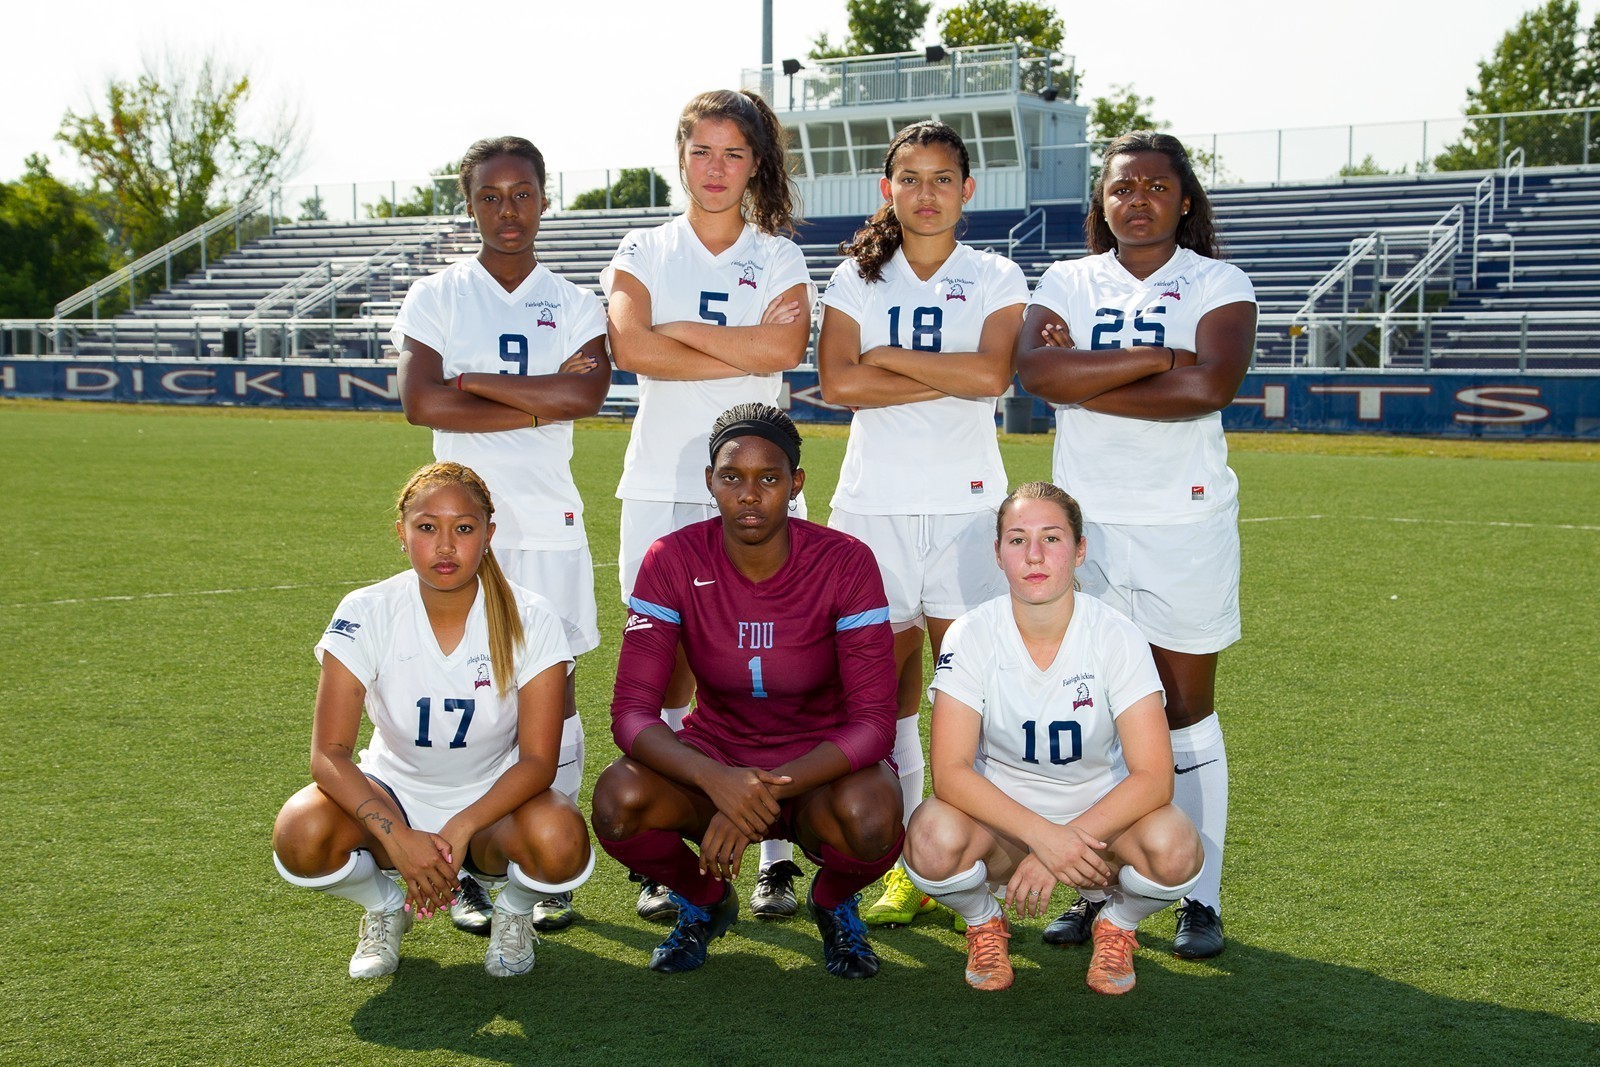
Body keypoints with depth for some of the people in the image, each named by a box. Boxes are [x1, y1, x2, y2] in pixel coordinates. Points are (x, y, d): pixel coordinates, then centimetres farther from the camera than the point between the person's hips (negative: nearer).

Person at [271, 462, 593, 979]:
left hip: (493, 801, -1)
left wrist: (462, 828, -34)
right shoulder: (367, 613, -15)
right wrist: (396, 837, -36)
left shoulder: (530, 621, -16)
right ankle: (385, 907, 6)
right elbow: (329, 752, -20)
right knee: (300, 835, -30)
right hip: (395, 795, 1)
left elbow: (538, 759, -18)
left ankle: (514, 910, 5)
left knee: (560, 843, -34)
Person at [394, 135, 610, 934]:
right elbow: (422, 402, -12)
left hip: (548, 521, 1)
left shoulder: (574, 305, 7)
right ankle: (470, 869, 10)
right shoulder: (435, 298, 5)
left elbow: (586, 393, -13)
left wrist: (476, 382, -10)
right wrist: (541, 402, -11)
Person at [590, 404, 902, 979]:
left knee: (870, 818, -36)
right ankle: (704, 900, 6)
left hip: (821, 766, -1)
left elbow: (874, 721, -20)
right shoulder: (673, 561, -14)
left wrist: (766, 791, -34)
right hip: (714, 756, 1)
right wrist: (717, 781, -39)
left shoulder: (845, 563, -17)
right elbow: (632, 711, -19)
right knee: (617, 801, -30)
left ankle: (834, 902, 4)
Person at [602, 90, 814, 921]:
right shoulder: (643, 252, 11)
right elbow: (630, 346, -9)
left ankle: (777, 857, 5)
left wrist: (678, 330, -6)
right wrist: (745, 351, -10)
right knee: (664, 669, 0)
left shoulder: (779, 258, 10)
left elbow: (785, 347, -10)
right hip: (663, 483, 1)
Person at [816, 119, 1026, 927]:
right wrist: (952, 376, -8)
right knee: (884, 677, 0)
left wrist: (888, 356, -7)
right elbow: (837, 383, -6)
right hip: (874, 499, 1)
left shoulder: (996, 279, 7)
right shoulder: (857, 277, 10)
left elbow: (992, 374, -11)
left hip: (966, 501, -1)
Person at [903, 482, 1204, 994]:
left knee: (1173, 849, -32)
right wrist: (1042, 836, -34)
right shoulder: (971, 636, -14)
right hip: (999, 813, 0)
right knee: (935, 840, -34)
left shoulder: (1116, 636, -15)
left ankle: (1117, 923, 4)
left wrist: (1065, 843, -30)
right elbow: (950, 770, -21)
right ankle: (984, 922, 3)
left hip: (1100, 811, 0)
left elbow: (1153, 776, -21)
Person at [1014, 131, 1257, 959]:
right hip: (1085, 520, 2)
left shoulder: (1217, 285, 0)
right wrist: (1155, 359, -16)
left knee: (1186, 711, 4)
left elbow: (1210, 386, -19)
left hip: (1185, 523, -2)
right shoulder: (1067, 283, 7)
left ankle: (1201, 899, 12)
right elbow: (1037, 371, -13)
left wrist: (1085, 380, -14)